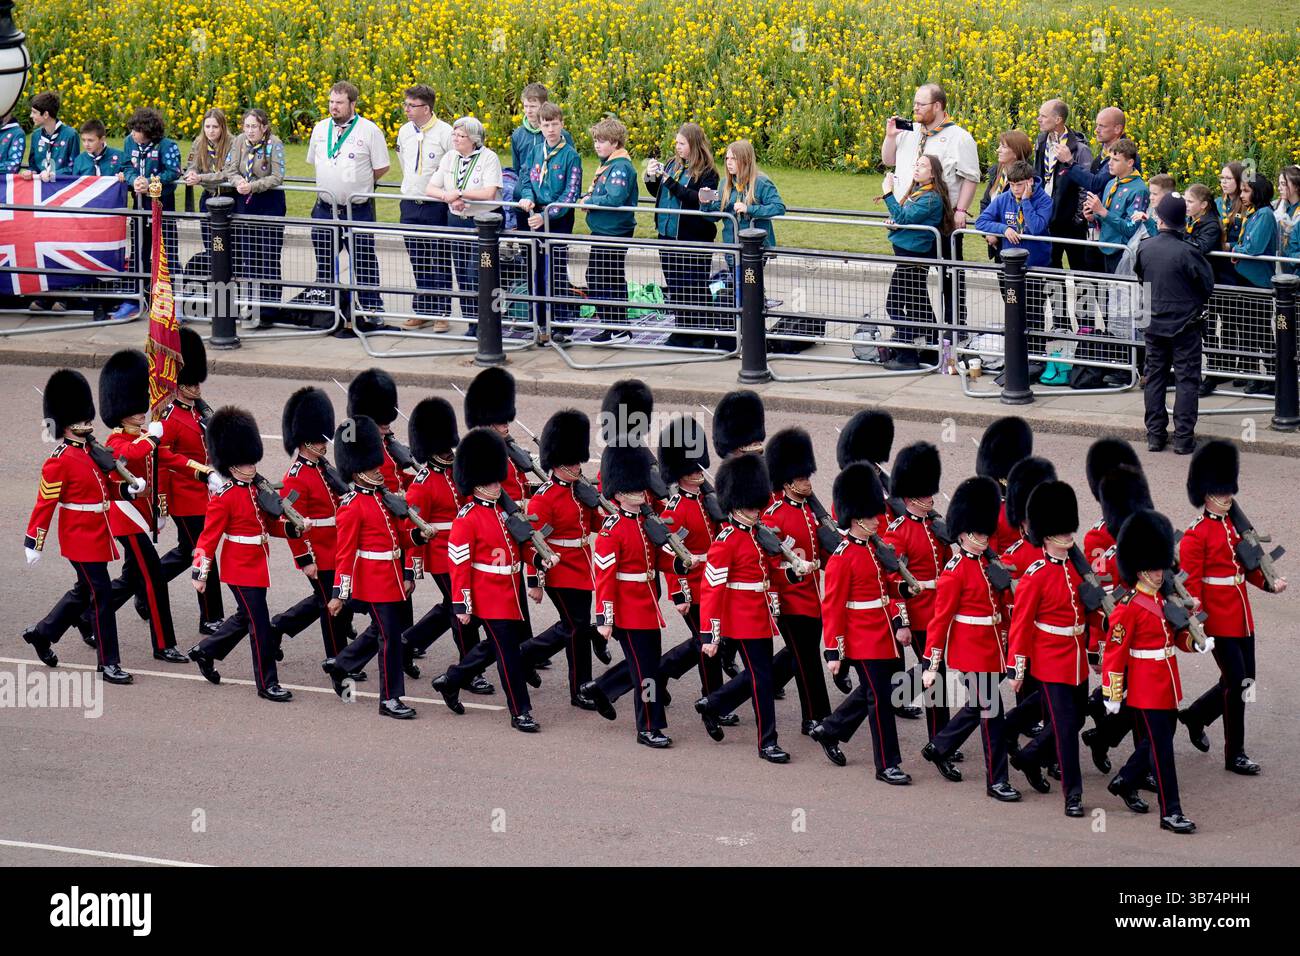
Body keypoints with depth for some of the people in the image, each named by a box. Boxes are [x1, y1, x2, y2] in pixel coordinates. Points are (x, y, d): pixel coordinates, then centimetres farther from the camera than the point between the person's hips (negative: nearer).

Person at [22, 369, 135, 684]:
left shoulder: (93, 450, 9)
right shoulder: (60, 460, -16)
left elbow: (106, 485, 17)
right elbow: (45, 503, -16)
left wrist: (127, 488, -4)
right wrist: (34, 543, -16)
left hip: (98, 535, 9)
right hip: (81, 539, -9)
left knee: (85, 592, 20)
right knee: (100, 595, -6)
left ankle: (41, 633, 36)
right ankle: (108, 662, 0)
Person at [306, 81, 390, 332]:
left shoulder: (369, 131, -7)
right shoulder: (320, 129, 7)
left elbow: (381, 168, -3)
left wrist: (359, 184, 3)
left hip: (358, 210, -5)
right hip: (325, 208, 5)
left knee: (364, 264, -1)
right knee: (325, 262, 11)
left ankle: (371, 314, 5)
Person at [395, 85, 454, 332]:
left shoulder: (444, 132, -12)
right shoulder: (405, 131, 6)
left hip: (436, 205, -6)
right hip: (410, 204, 6)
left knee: (440, 262, 0)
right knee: (418, 263, 11)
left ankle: (442, 313, 5)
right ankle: (421, 311, 18)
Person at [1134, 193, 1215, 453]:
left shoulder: (1145, 248, -7)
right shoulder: (1187, 251, -19)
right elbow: (1208, 284, -9)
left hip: (1154, 323, 4)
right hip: (1185, 324, -4)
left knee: (1155, 377, 13)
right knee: (1186, 380, 3)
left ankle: (1155, 435, 16)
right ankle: (1183, 438, 2)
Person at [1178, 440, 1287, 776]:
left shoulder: (1234, 525, 11)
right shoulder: (1196, 536, -12)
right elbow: (1191, 583, -14)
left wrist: (1269, 584, 2)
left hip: (1242, 617, 8)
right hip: (1219, 620, -8)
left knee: (1243, 681, 12)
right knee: (1237, 682, -6)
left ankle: (1195, 716, 35)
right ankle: (1235, 754, 5)